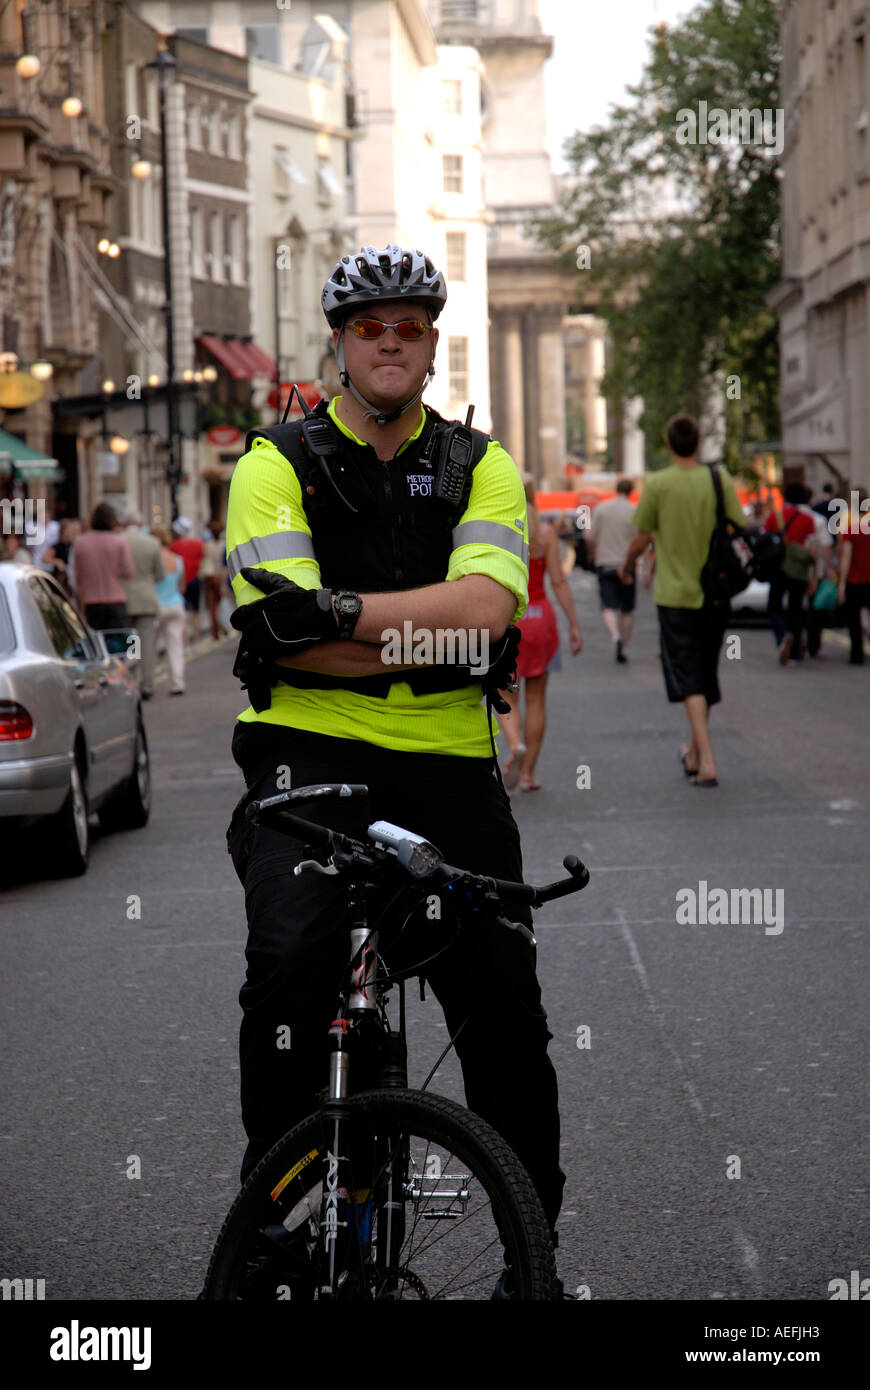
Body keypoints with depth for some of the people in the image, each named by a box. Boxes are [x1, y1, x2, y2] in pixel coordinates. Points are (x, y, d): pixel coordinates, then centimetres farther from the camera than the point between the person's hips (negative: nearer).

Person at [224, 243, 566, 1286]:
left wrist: (344, 611, -22)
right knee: (292, 958, -26)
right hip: (309, 747, -2)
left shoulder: (480, 467, 9)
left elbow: (484, 606, -11)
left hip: (447, 765, 3)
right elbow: (286, 634, -11)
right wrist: (434, 644, -15)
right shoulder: (276, 463, 2)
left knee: (503, 999, 0)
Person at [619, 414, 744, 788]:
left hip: (676, 593, -3)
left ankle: (707, 762, -15)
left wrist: (627, 567, 20)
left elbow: (642, 537, -1)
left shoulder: (657, 484, -8)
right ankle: (694, 753, 31)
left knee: (687, 679, -3)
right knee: (706, 675, 17)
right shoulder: (721, 481, -2)